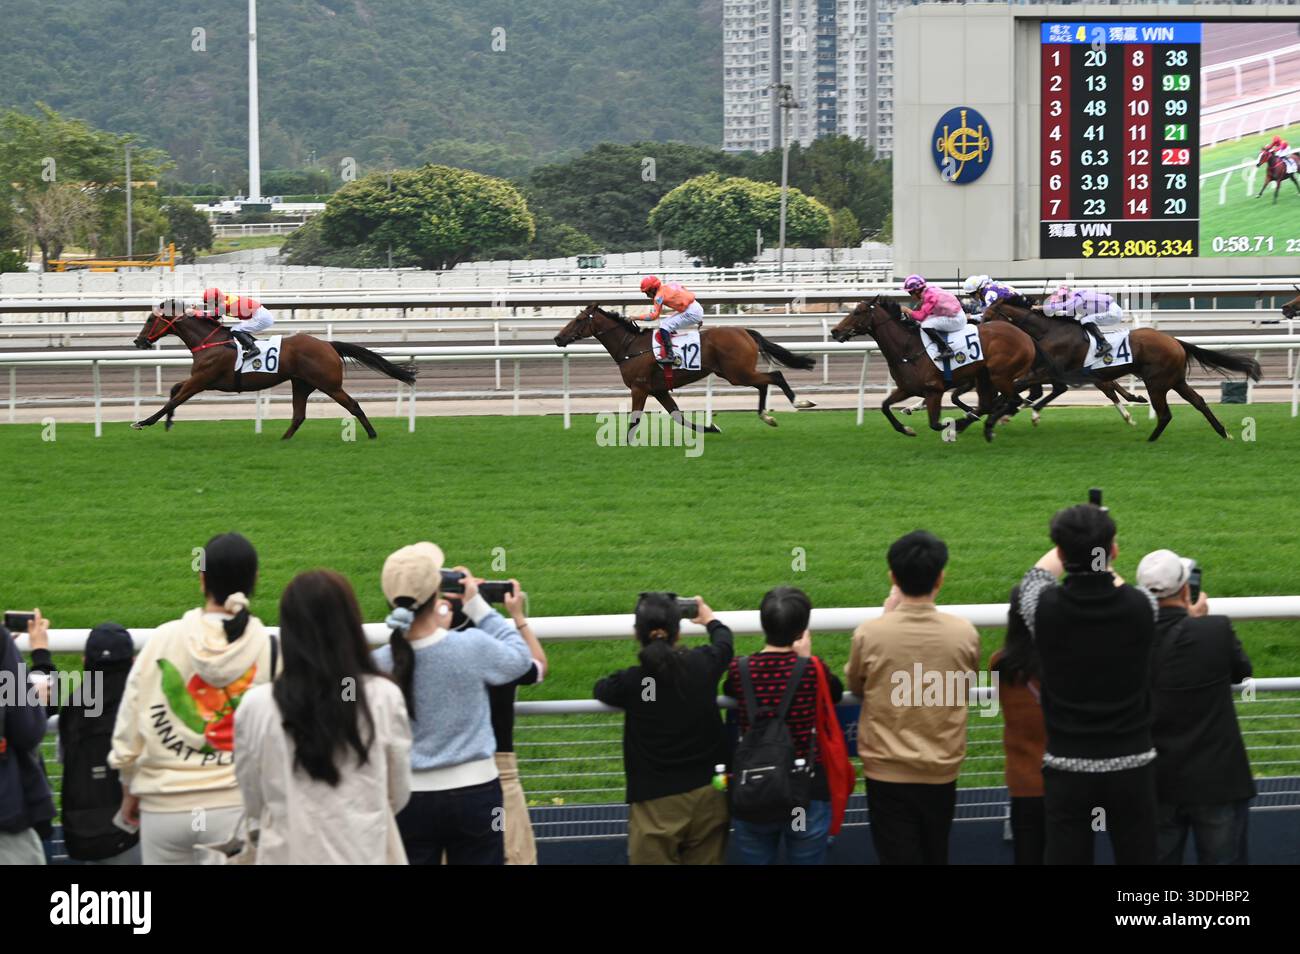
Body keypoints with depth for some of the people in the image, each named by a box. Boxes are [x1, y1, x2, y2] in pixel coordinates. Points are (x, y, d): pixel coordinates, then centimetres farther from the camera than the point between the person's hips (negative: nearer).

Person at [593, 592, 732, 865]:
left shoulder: (630, 682, -15)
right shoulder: (702, 665, -8)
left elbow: (600, 689, 9)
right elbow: (723, 640, 17)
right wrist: (709, 617, 38)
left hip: (657, 802, -3)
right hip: (707, 792, 3)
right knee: (706, 861, 13)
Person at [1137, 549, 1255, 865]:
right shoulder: (1216, 631, -17)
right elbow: (1242, 670, 2)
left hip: (1155, 784, 2)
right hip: (1216, 780, -2)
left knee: (1158, 860, 13)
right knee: (1223, 859, 8)